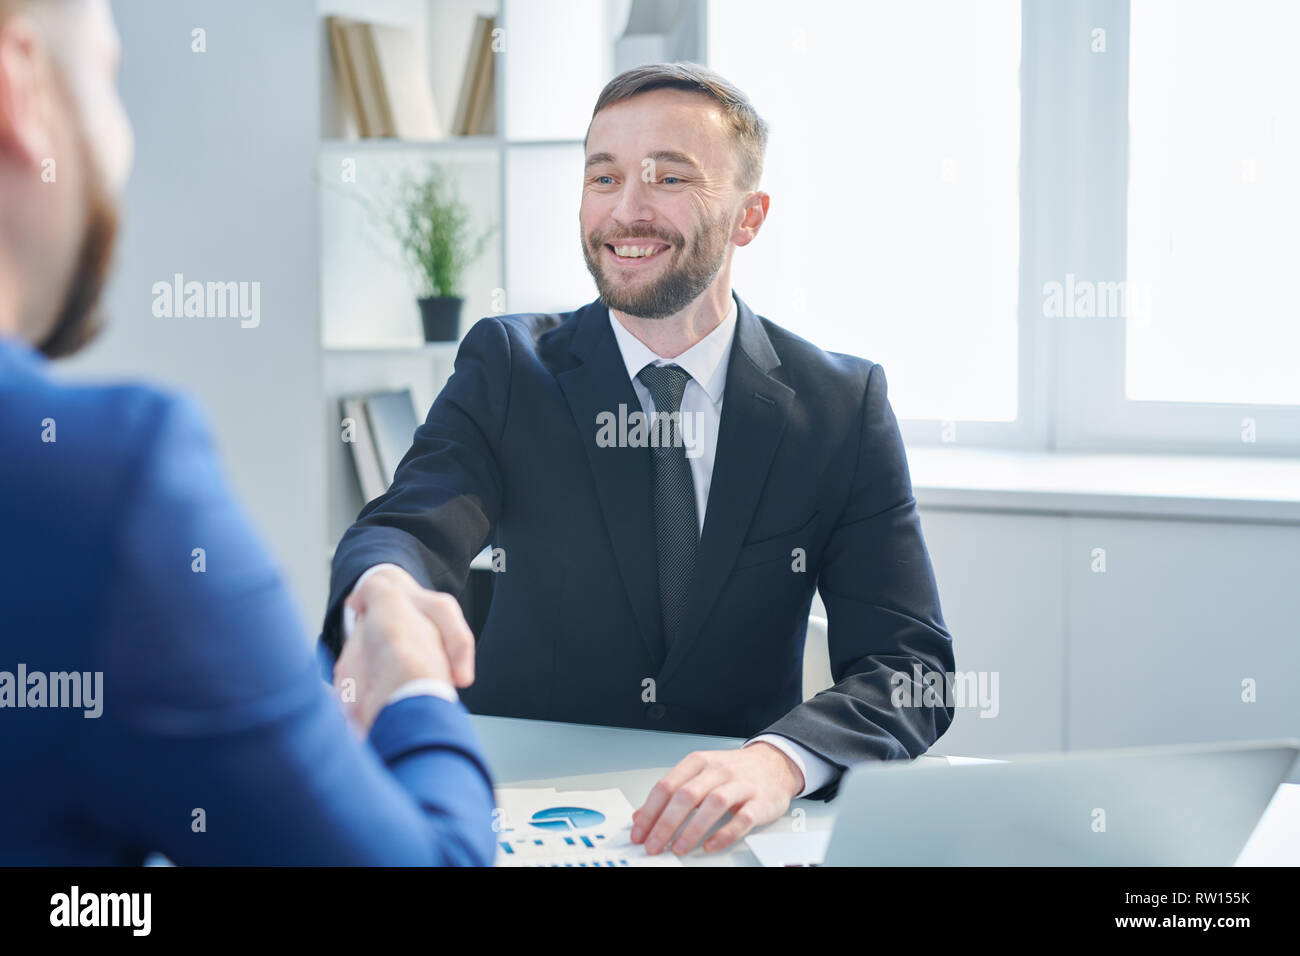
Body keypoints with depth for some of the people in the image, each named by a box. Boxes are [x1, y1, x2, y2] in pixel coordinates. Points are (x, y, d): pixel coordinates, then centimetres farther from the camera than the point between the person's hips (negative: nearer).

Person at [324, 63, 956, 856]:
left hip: (730, 827, 0)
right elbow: (409, 526, -13)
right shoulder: (509, 368, 4)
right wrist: (384, 598, -39)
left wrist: (780, 761, -25)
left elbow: (912, 668, -3)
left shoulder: (842, 405, 4)